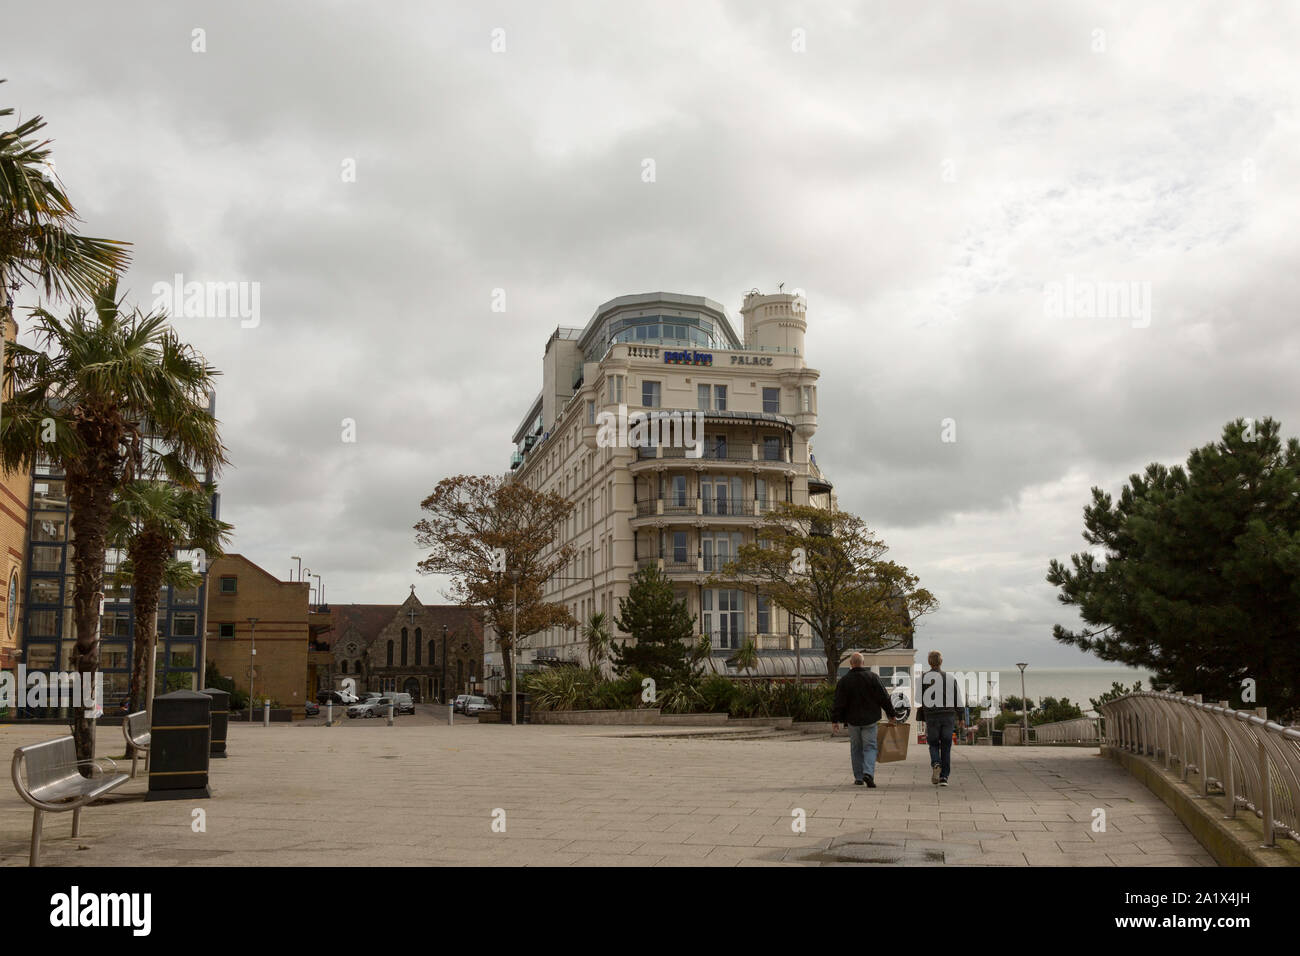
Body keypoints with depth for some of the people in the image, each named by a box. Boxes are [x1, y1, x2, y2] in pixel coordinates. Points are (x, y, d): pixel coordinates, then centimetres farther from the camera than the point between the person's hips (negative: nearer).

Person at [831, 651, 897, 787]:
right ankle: (868, 772, -18)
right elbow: (884, 698, -2)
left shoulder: (844, 680, -4)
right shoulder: (872, 677, -3)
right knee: (869, 747, 3)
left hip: (853, 720, 0)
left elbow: (838, 703, -5)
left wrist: (835, 720, 1)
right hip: (870, 720, 0)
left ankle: (858, 778, 15)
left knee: (856, 748, 12)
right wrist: (891, 714, 7)